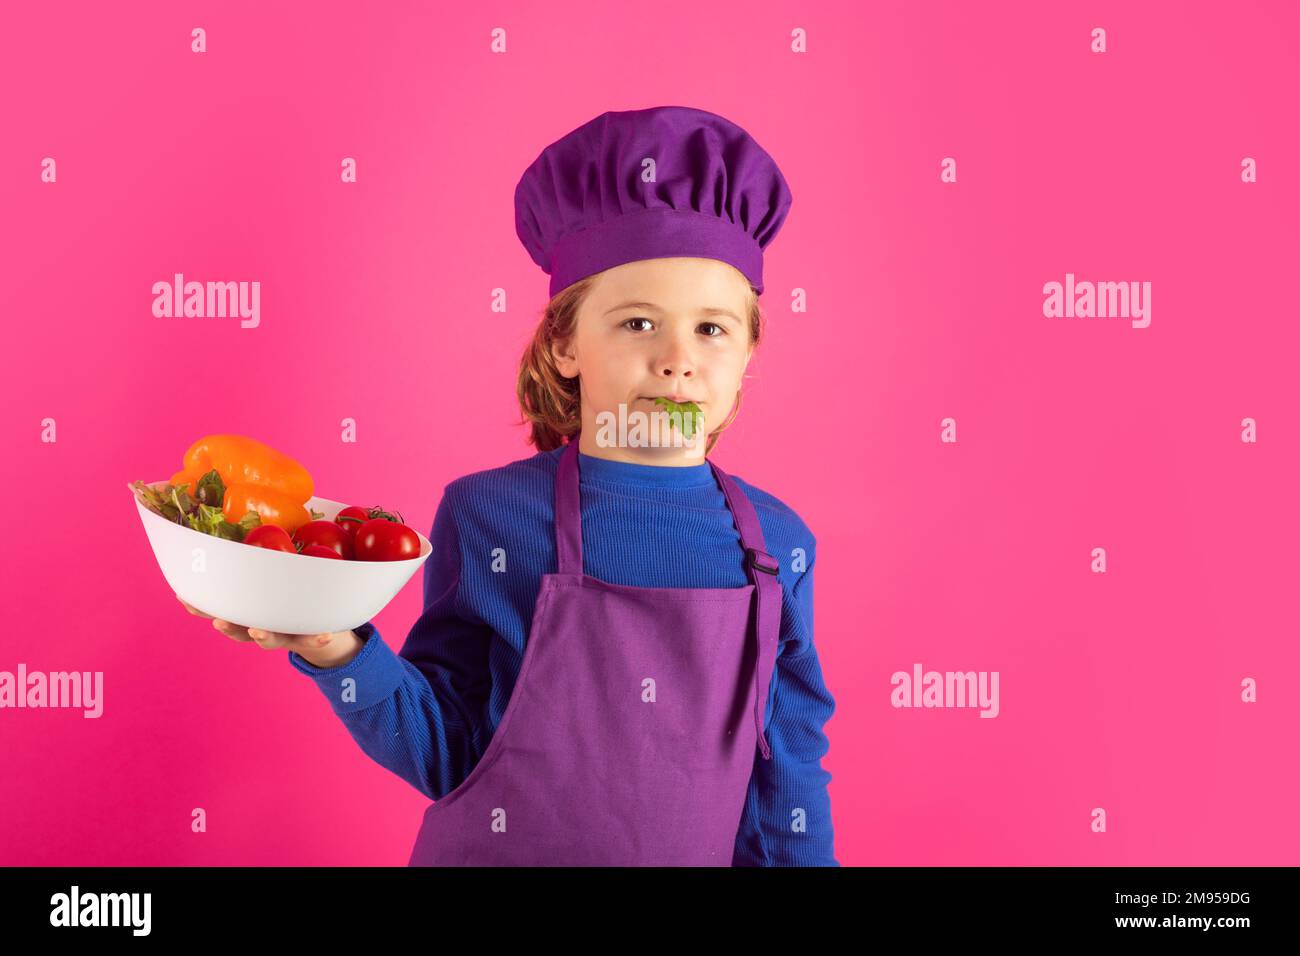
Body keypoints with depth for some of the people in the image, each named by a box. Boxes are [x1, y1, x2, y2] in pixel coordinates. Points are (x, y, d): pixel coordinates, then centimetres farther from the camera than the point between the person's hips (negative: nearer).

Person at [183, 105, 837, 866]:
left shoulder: (779, 545, -8)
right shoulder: (488, 518, -14)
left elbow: (787, 768, -1)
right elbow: (445, 751, -11)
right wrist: (337, 648, -24)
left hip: (703, 852, 2)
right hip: (497, 847, -2)